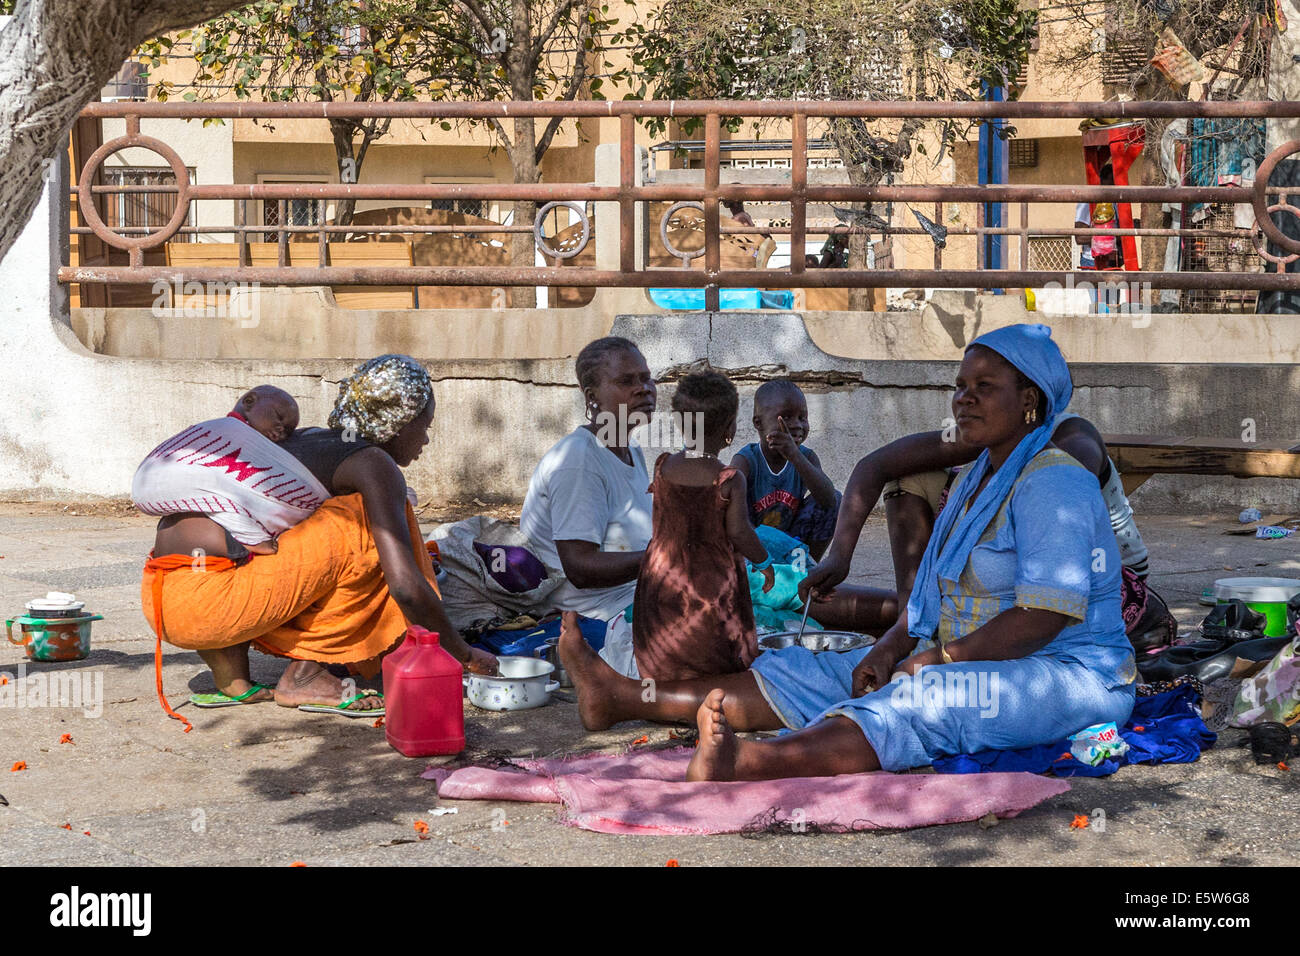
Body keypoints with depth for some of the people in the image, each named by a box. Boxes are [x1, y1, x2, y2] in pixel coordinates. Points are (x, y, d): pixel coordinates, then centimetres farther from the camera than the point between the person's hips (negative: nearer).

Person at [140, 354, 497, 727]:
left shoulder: (307, 439, 23)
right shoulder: (374, 464, -3)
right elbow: (407, 587, -11)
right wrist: (462, 653, 4)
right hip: (206, 602, -9)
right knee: (367, 520, -6)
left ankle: (229, 669, 13)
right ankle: (305, 673, -1)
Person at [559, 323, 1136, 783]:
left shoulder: (1053, 484, -14)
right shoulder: (975, 479, 18)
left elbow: (1044, 617, -23)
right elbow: (933, 593, 17)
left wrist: (940, 658, -21)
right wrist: (889, 648, -1)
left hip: (1069, 677, -9)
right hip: (968, 665, 9)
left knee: (921, 698, -38)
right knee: (813, 674, 1)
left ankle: (747, 763, -63)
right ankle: (621, 699, 0)